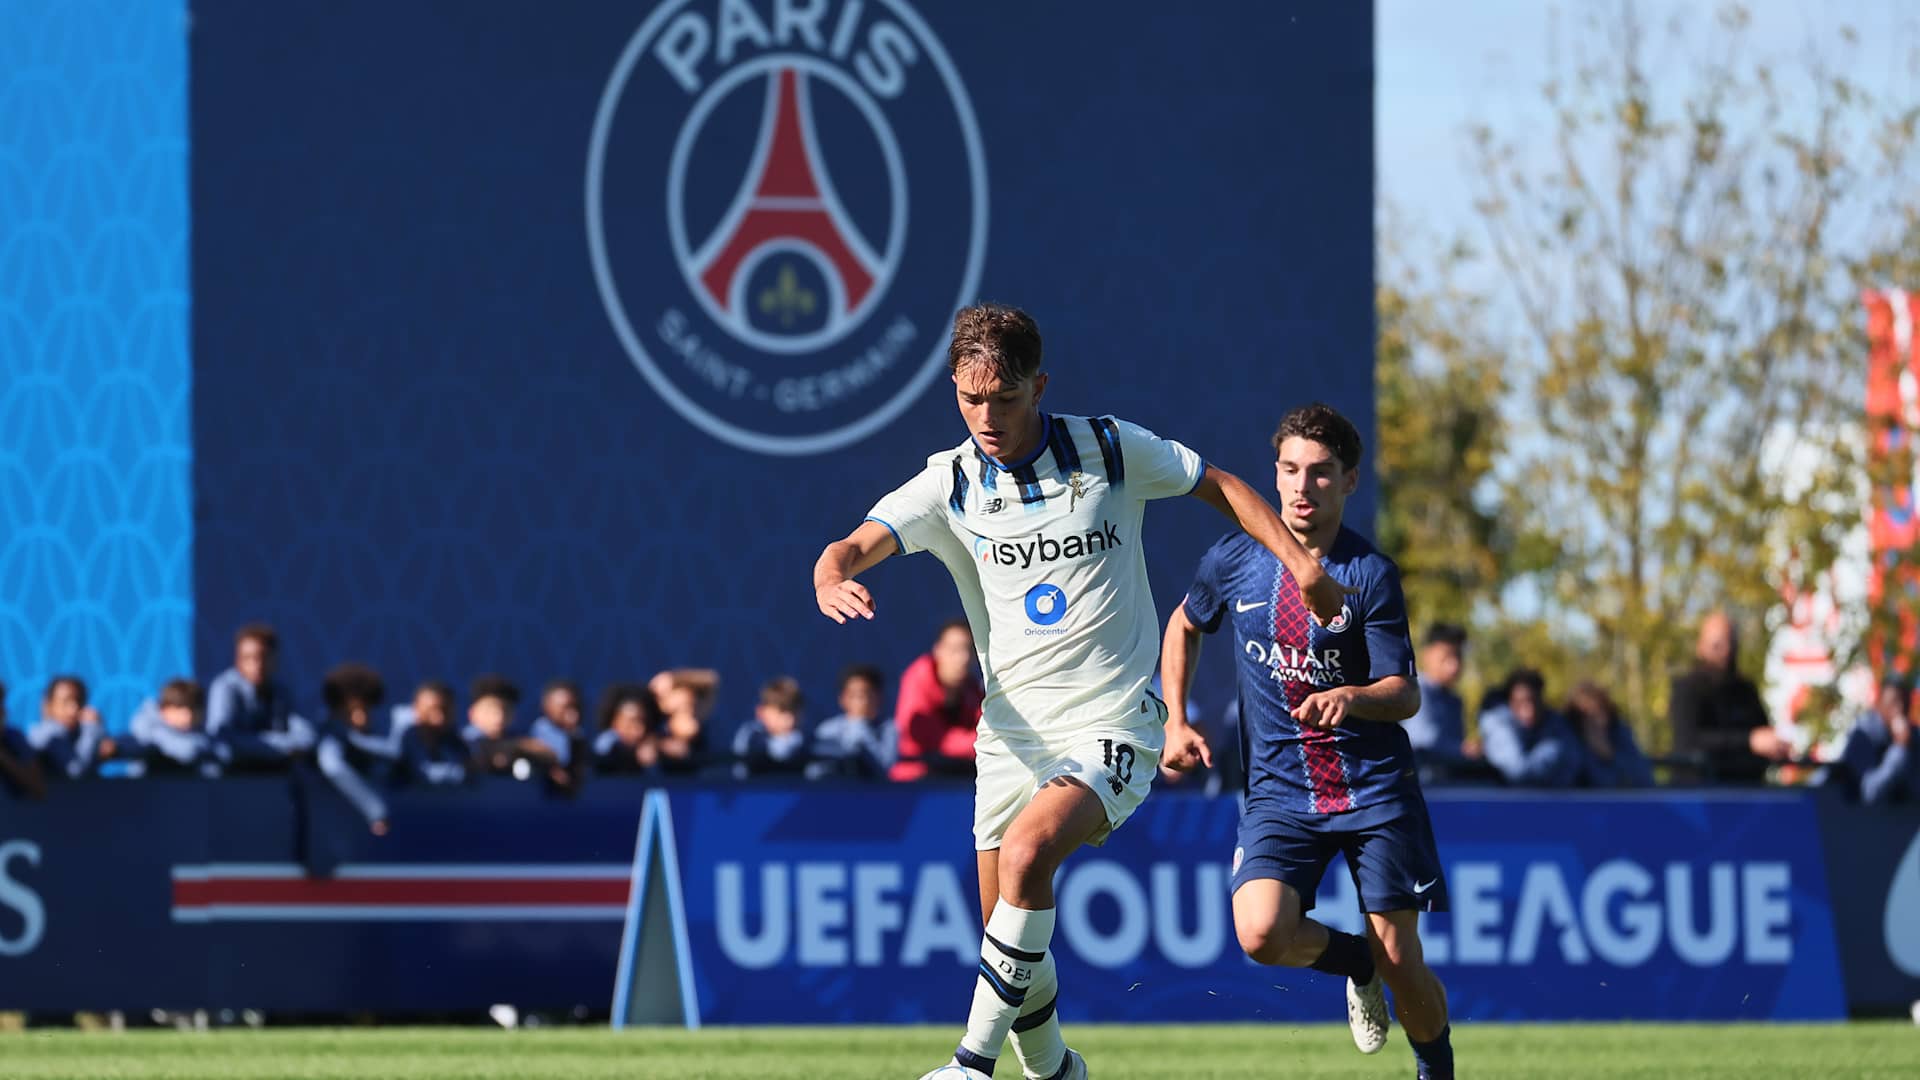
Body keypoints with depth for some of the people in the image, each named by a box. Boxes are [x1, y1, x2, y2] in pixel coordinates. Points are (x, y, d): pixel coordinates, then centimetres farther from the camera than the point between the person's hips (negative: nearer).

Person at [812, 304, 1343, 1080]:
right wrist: (832, 579, -38)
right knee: (1009, 937, 4)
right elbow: (856, 545, -14)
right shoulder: (949, 485, 0)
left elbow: (1220, 486, 12)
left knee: (1028, 849, -29)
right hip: (1013, 731, 4)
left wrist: (1298, 559, 1)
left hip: (1112, 723, -4)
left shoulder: (1109, 449, -2)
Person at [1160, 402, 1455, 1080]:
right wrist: (1175, 721, 13)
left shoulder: (1370, 574, -7)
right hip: (1279, 789, 2)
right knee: (1261, 933, -23)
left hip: (1375, 788, -2)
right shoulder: (1234, 561, 2)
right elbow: (1184, 626, 23)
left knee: (1400, 962, -5)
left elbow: (1405, 694, -8)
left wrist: (1351, 699, -30)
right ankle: (1354, 963, 11)